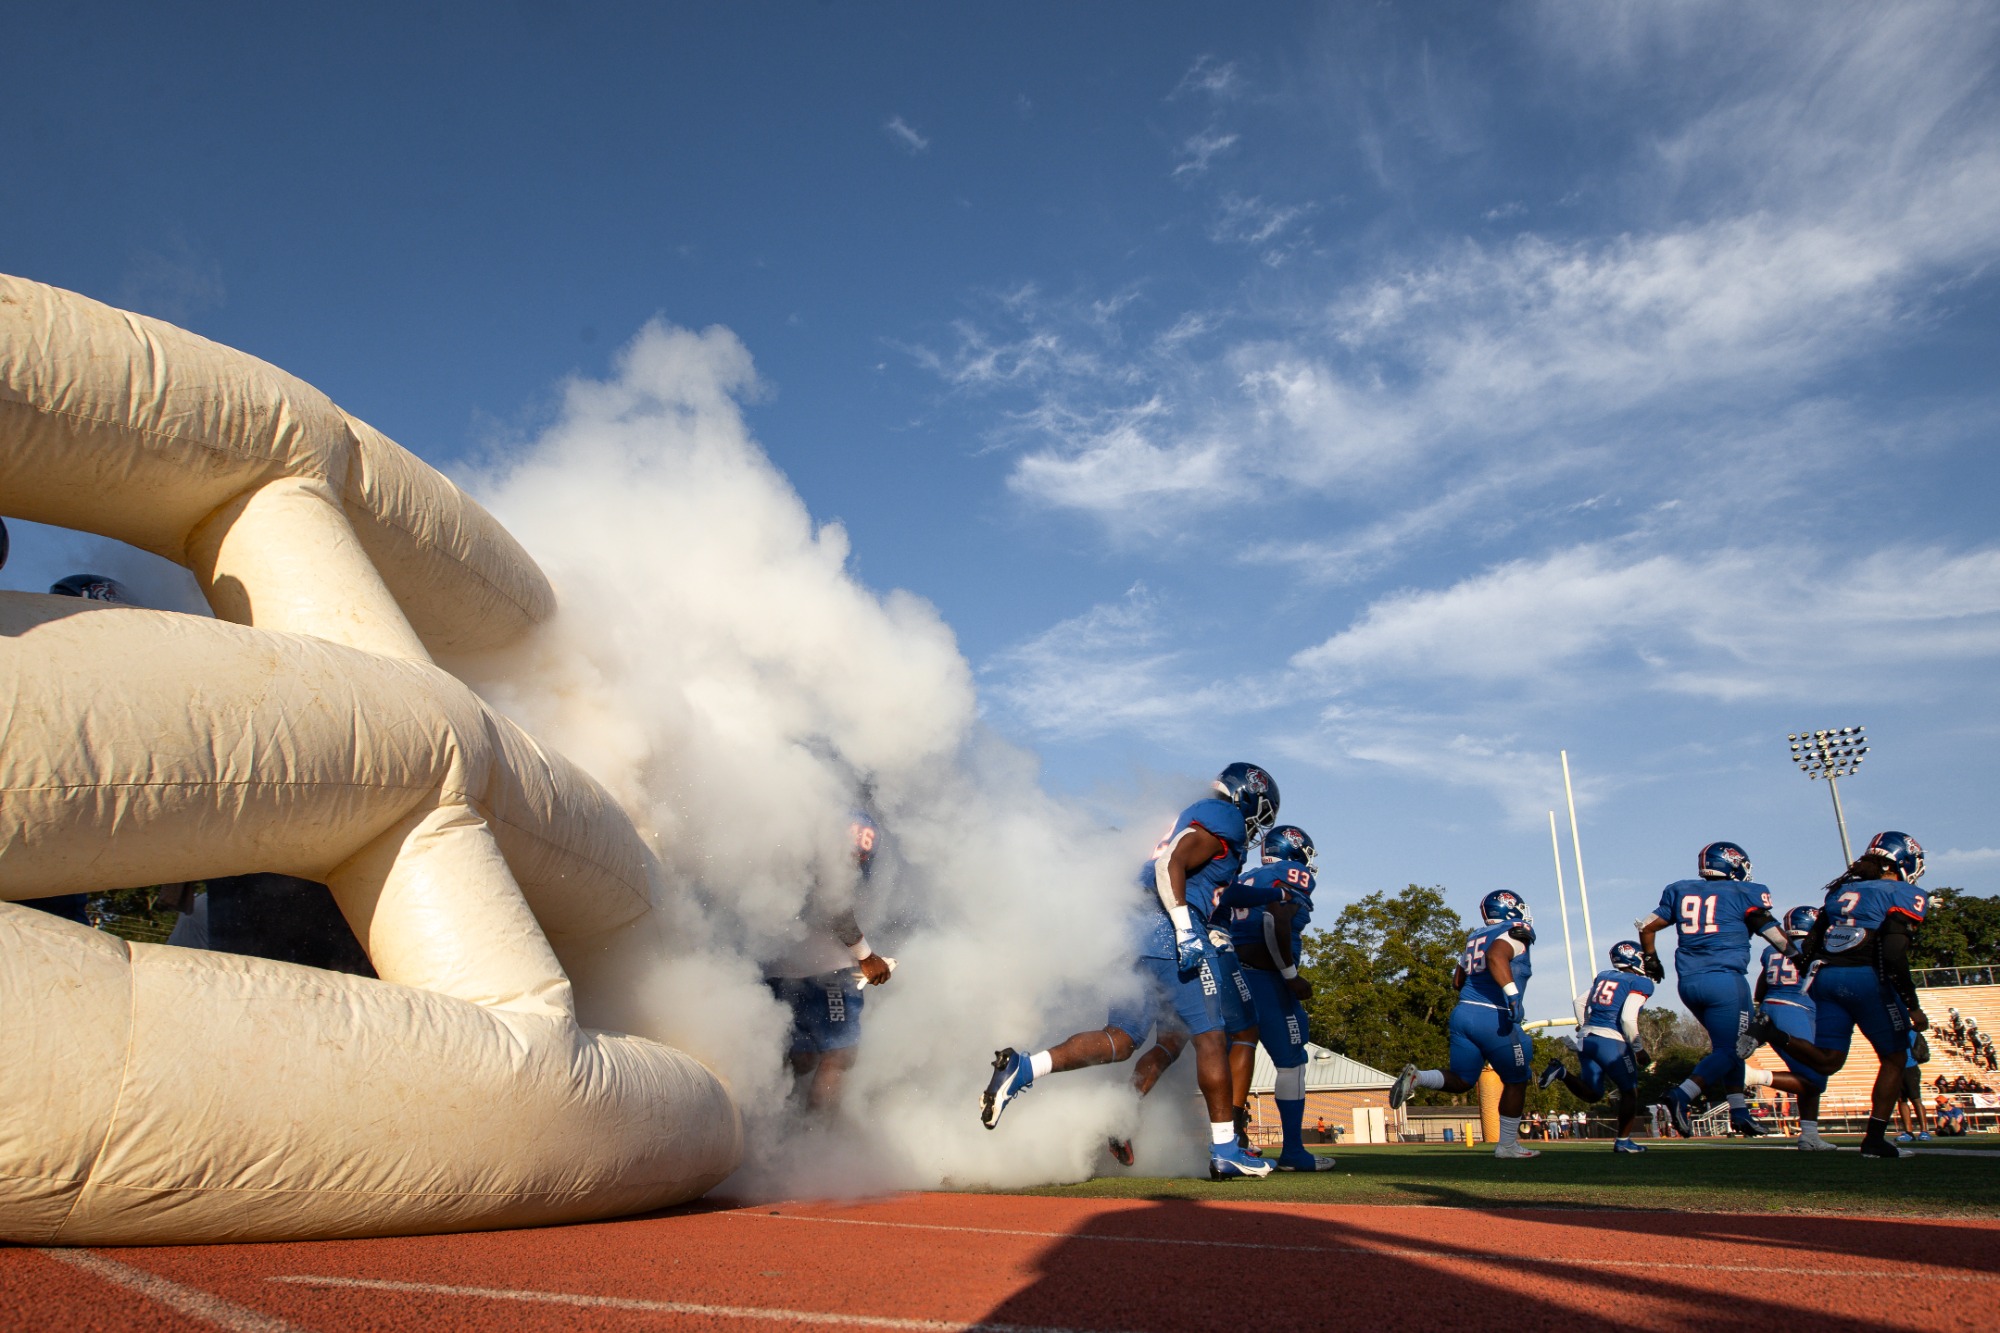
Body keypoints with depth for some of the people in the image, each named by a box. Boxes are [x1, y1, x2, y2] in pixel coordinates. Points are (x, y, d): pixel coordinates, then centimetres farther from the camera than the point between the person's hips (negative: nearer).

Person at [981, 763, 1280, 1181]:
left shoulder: (1192, 818, 29)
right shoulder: (1223, 820, -1)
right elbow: (1171, 864, -16)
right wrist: (1186, 932, -22)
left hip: (1137, 927, 9)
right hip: (1167, 928, -9)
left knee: (1120, 1039, 2)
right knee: (1210, 1037, -2)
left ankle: (1021, 1069, -13)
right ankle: (1225, 1151, 1)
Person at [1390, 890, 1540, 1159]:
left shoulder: (1475, 938, 19)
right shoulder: (1515, 932, -3)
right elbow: (1496, 956, -24)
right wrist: (1512, 993, -31)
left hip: (1463, 1013, 6)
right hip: (1494, 1019, -6)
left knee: (1460, 1080, 13)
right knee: (1515, 1081, 14)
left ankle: (1416, 1076, -13)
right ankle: (1507, 1145, 19)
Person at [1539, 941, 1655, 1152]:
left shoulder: (1603, 975, 17)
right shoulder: (1641, 983, -3)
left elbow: (1580, 1001, 21)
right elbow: (1628, 1018, -14)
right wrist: (1637, 1050, -3)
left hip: (1586, 1037, 6)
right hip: (1611, 1041, -6)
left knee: (1592, 1094, 17)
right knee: (1629, 1092, 12)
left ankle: (1562, 1071, -5)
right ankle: (1622, 1141, 11)